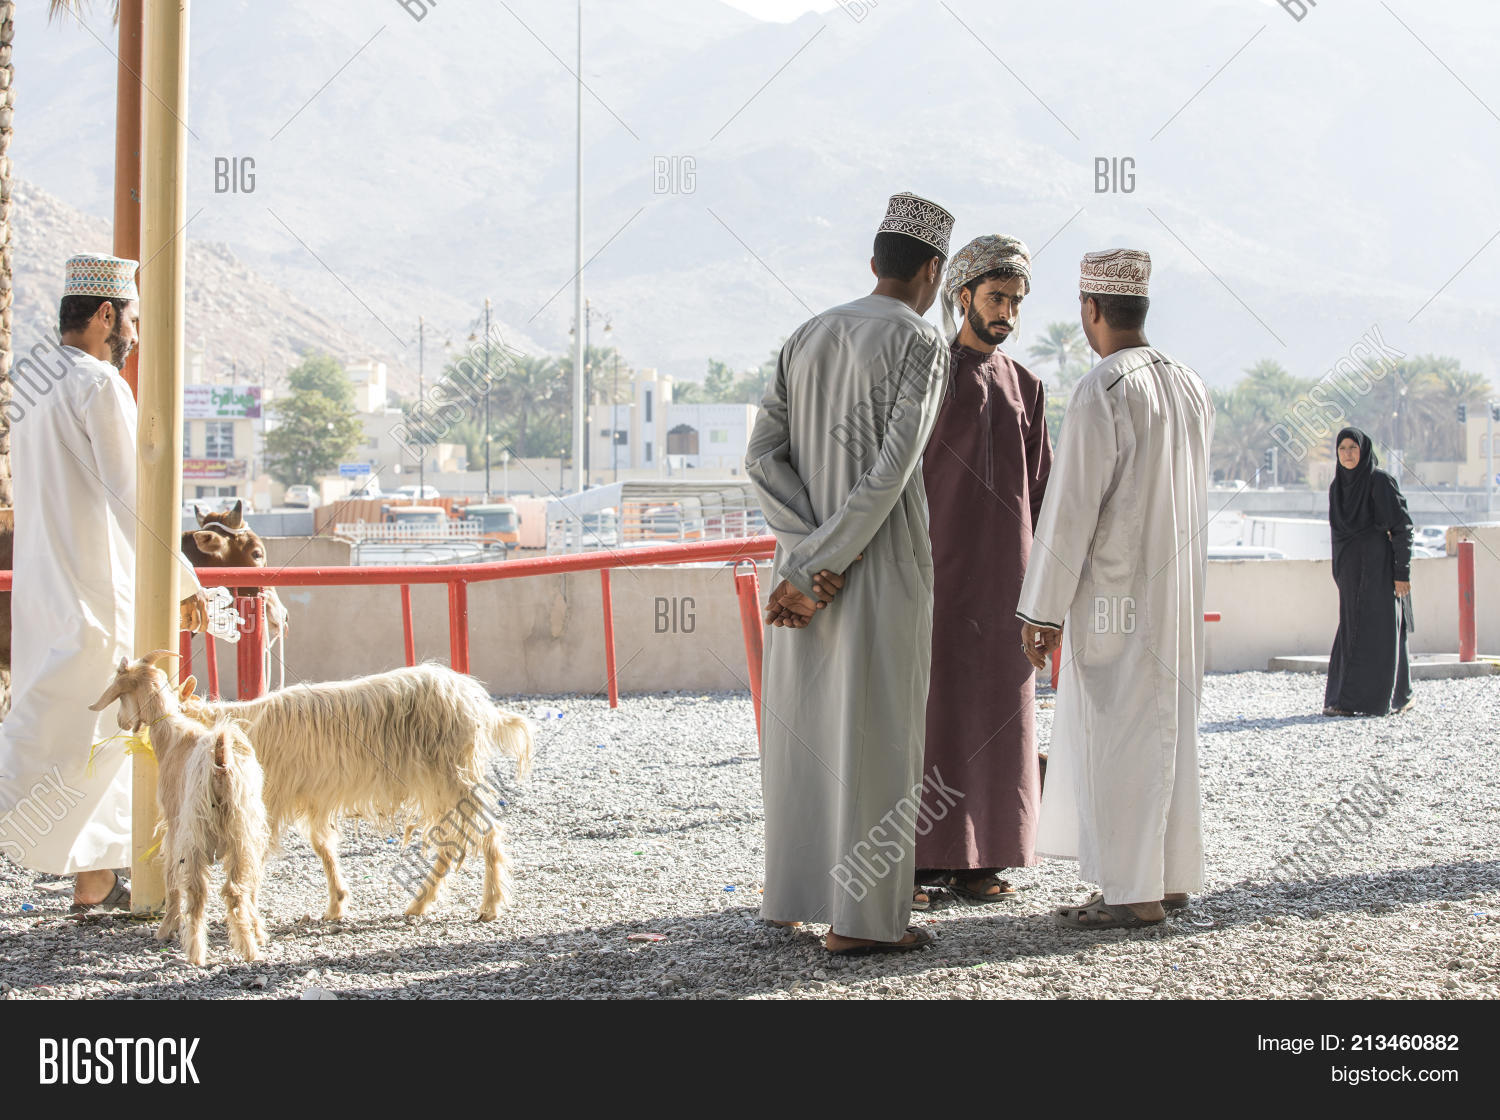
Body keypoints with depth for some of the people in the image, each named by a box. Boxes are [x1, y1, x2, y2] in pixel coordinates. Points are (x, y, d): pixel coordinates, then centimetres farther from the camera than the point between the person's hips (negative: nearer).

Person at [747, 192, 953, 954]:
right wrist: (820, 574, -16)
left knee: (804, 726, 14)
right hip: (884, 568, -6)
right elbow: (890, 473, -19)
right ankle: (861, 916, -1)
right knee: (876, 735, -2)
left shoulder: (805, 339, 11)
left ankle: (796, 893, 19)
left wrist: (811, 557, -10)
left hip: (804, 565, 6)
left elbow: (761, 458, 0)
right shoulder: (923, 345, -9)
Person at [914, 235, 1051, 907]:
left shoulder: (1025, 388, 14)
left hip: (1004, 576, 5)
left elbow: (1040, 490, 14)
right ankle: (915, 861, -2)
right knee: (924, 712, -5)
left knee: (995, 713, 4)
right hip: (936, 573, -5)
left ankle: (979, 858, 10)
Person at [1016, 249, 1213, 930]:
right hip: (1177, 589, 8)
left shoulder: (1101, 393, -16)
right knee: (1166, 726, 13)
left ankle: (1133, 892, 0)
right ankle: (1170, 876, 19)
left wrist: (1042, 609, -12)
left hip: (1116, 594, -8)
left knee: (1118, 733, -3)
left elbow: (1071, 507, -16)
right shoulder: (1189, 387, 8)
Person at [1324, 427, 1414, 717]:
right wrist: (1341, 573, 18)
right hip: (1351, 570, 7)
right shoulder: (1337, 487, 12)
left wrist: (1402, 572, -16)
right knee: (1351, 632, 5)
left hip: (1378, 569, -7)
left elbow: (1402, 527, -11)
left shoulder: (1379, 481, -9)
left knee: (1376, 633, -7)